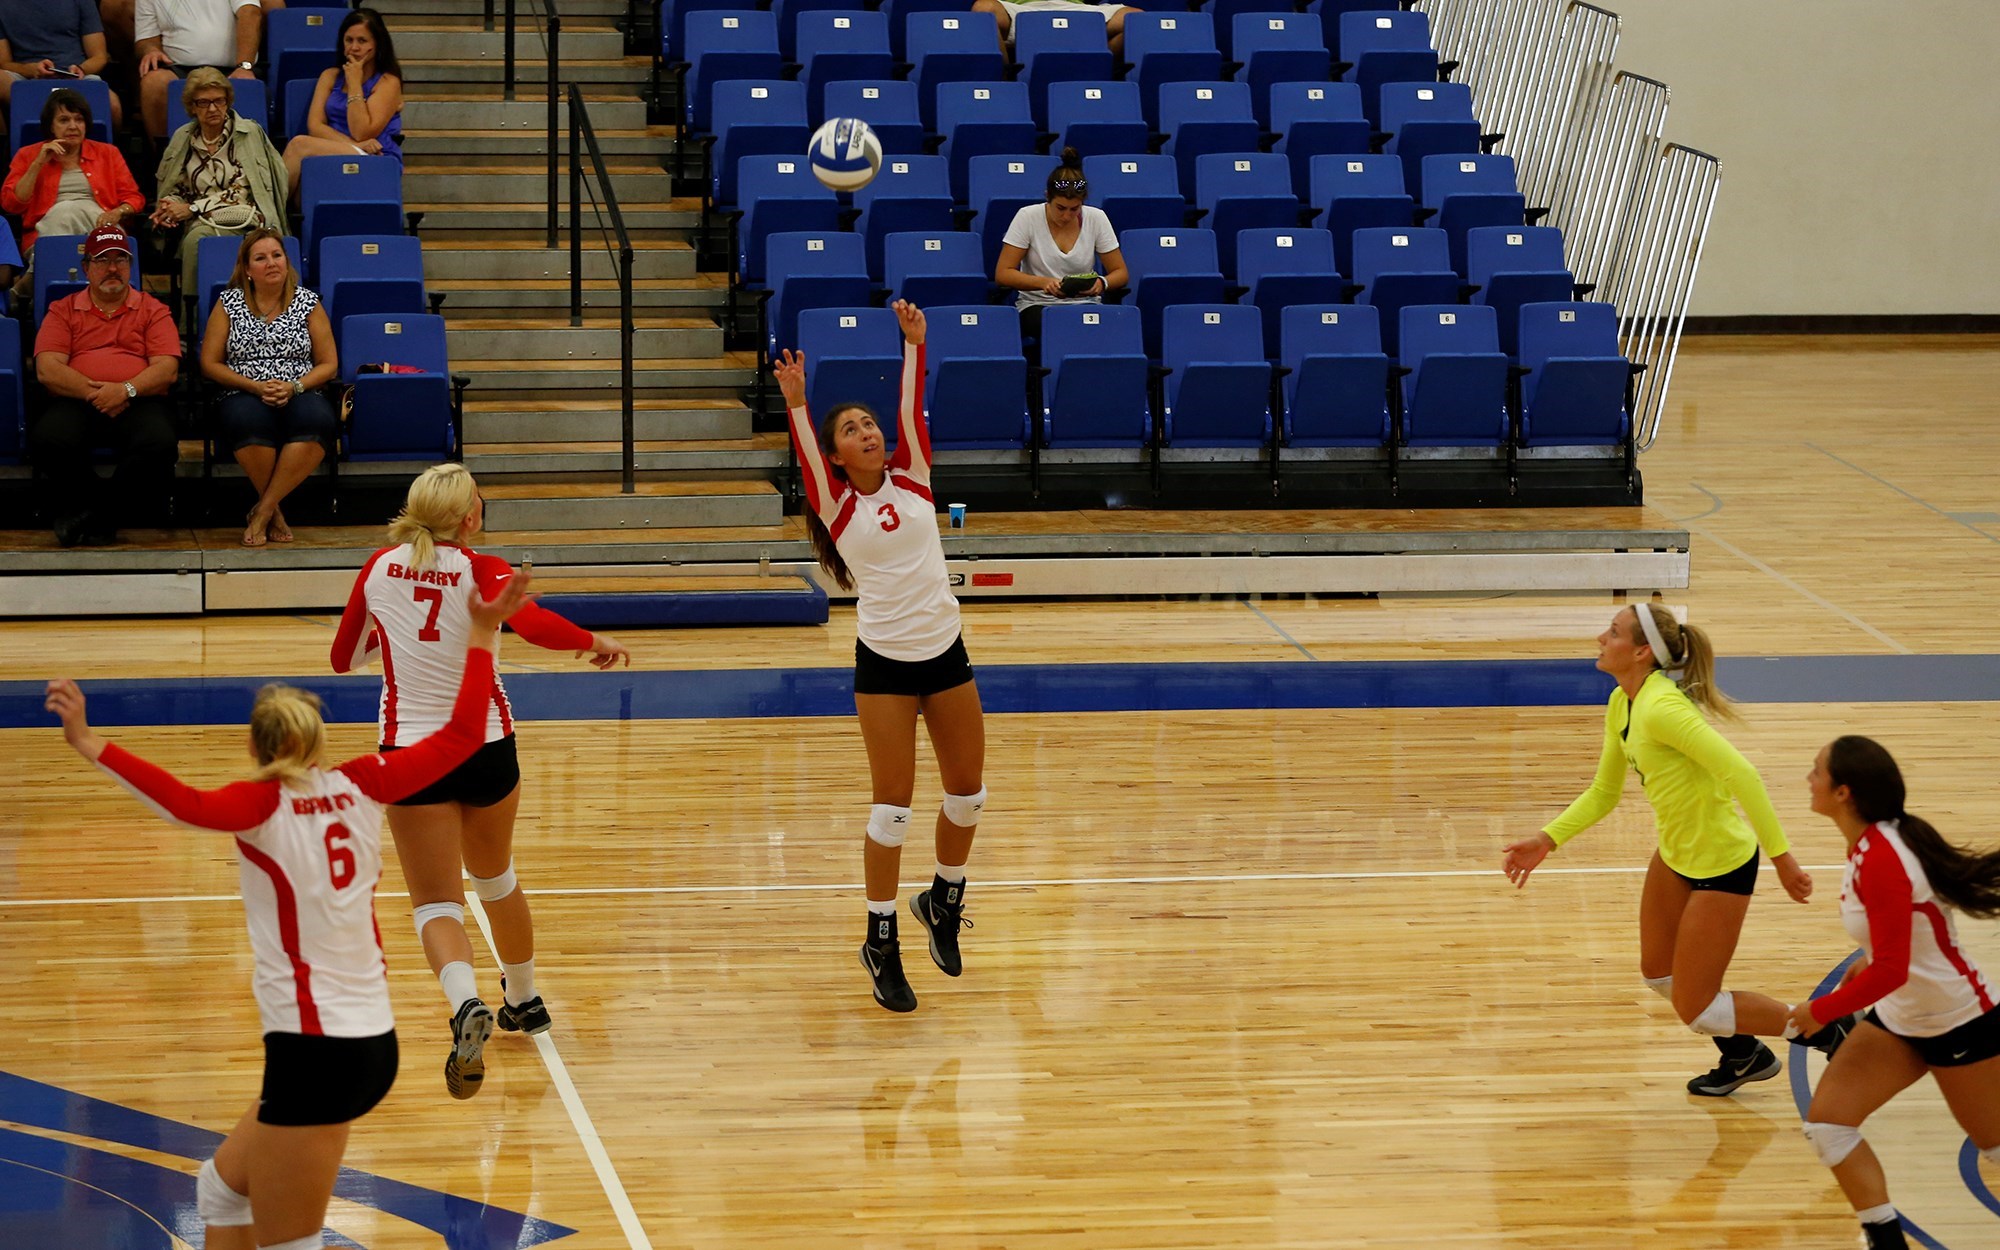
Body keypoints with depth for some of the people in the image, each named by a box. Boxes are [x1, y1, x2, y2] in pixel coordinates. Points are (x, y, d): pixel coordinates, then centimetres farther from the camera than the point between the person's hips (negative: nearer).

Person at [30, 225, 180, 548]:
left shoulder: (153, 311, 18)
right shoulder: (63, 311, 18)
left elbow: (167, 370, 4)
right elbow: (47, 370, 3)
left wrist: (126, 390, -15)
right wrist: (94, 393, -12)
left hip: (138, 402, 0)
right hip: (76, 401, 0)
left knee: (158, 443, -34)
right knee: (48, 439, -35)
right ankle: (98, 516, -12)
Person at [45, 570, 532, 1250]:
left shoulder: (265, 804, -10)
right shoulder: (358, 786, 5)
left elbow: (189, 804, -31)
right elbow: (461, 736, 10)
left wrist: (89, 745, -37)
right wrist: (482, 635, 19)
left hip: (315, 1052, -8)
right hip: (373, 1040, 8)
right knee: (224, 1185, 26)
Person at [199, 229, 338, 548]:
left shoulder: (308, 303, 11)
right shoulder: (229, 303, 9)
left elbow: (329, 365, 10)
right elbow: (209, 364, 6)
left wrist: (294, 387, -9)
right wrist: (255, 386, -9)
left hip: (300, 395, 1)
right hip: (246, 397, -1)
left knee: (316, 420, -37)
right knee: (249, 420, -40)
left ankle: (262, 511, -25)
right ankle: (274, 512, -18)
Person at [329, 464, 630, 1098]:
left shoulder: (380, 569, 2)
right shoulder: (481, 571, -7)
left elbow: (343, 658, 13)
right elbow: (531, 622, -27)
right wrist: (594, 641, -13)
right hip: (487, 746, 1)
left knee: (436, 902, -5)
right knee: (495, 878, 26)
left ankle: (466, 1004, -34)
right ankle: (523, 999, 44)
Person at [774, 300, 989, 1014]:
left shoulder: (911, 478, 4)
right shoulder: (837, 504, -4)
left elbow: (912, 407, -5)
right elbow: (805, 453, -20)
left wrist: (914, 341, -12)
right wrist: (796, 402, -35)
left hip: (945, 653, 4)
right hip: (884, 664, -4)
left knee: (968, 791, 10)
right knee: (893, 804, -3)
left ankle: (945, 901, 34)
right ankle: (881, 940, 8)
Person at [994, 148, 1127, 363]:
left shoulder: (1096, 218, -2)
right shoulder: (1028, 217, -8)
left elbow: (1120, 273, 3)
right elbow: (1002, 274, -9)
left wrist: (1102, 283, -21)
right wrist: (1043, 282, -27)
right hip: (1036, 304, -2)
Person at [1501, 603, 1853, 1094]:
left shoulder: (1661, 708, -29)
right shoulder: (1621, 705, 0)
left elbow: (1741, 774, -34)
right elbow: (1603, 793, 12)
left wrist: (1781, 856, -34)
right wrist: (1546, 841, 2)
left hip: (1722, 864, -9)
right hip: (1675, 855, 9)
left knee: (1694, 1009, 1)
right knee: (1658, 973, 23)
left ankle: (1826, 1033, 17)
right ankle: (1744, 1055, 45)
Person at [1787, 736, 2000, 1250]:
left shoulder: (1881, 861, -31)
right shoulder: (1869, 844, -4)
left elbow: (1890, 972, -30)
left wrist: (1821, 1011, -19)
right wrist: (1871, 960, 18)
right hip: (1899, 1019, 9)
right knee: (1827, 1123, -4)